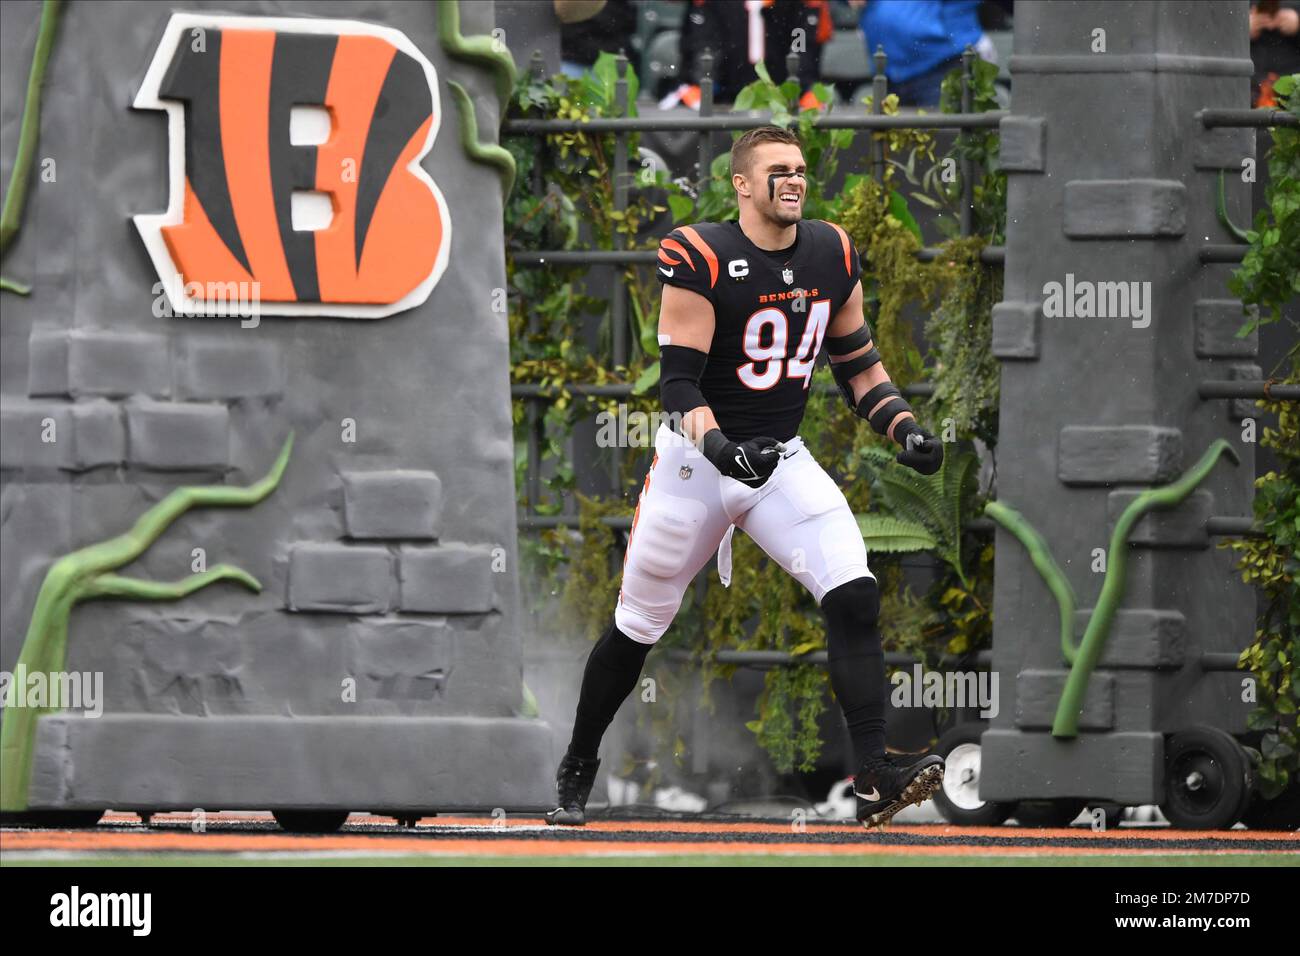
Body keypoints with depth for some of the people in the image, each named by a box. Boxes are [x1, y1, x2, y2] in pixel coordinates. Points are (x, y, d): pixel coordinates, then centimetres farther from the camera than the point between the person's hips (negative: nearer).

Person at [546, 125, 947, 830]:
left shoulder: (832, 254, 1)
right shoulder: (697, 259, -18)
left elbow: (857, 362, 13)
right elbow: (679, 382, -20)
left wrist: (905, 428, -3)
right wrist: (718, 447, -37)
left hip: (783, 459, 4)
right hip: (696, 461, -4)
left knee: (854, 599, -18)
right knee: (637, 630, 8)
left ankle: (874, 776, -21)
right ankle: (577, 767, 30)